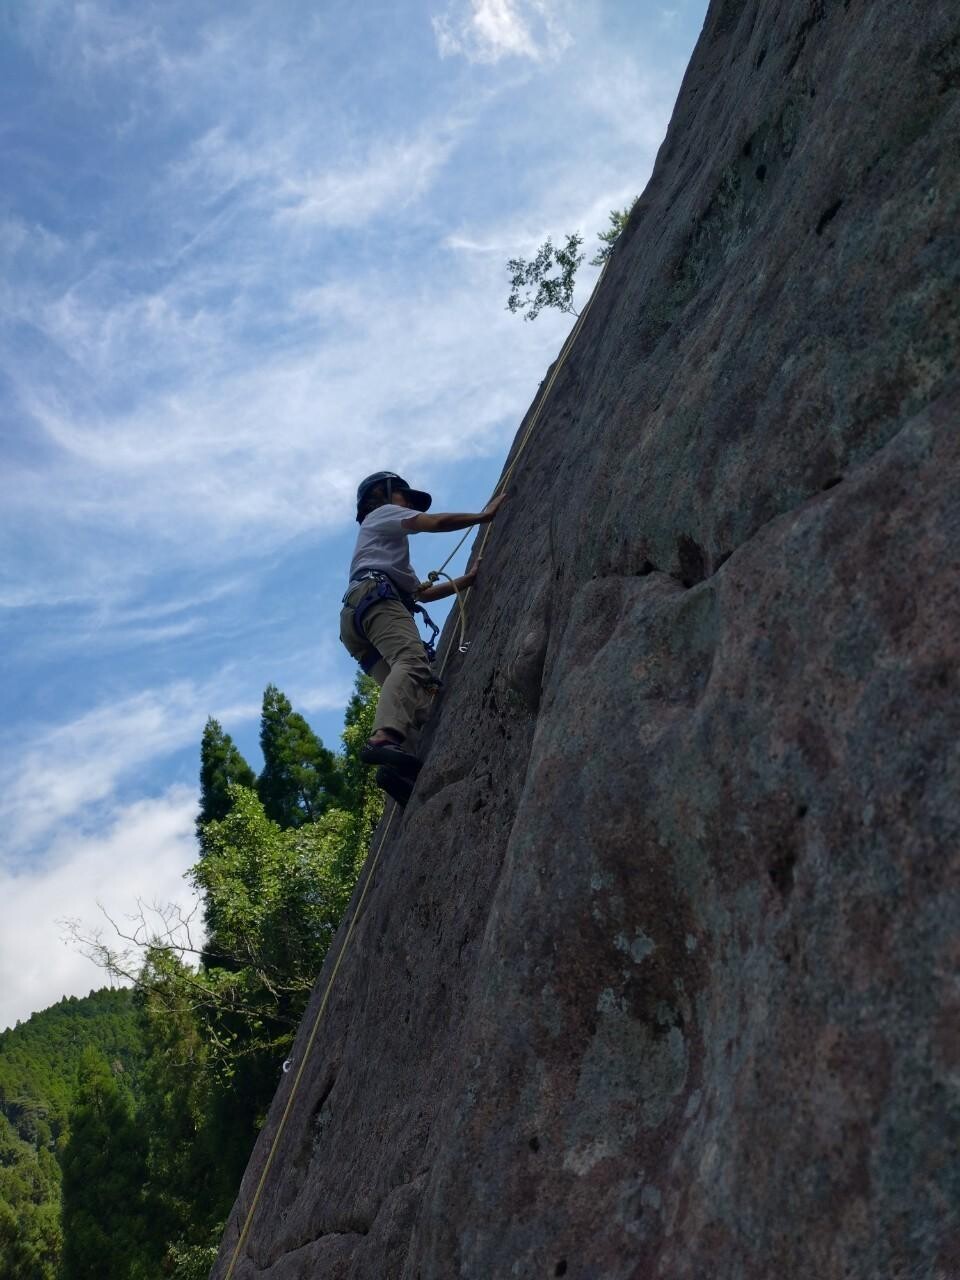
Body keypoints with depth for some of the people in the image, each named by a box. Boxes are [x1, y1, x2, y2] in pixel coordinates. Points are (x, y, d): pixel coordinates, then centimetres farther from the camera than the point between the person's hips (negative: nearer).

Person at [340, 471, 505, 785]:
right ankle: (385, 739, -60)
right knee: (412, 662, -34)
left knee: (415, 693, -12)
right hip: (375, 596, -9)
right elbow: (436, 522, 6)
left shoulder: (388, 544, 46)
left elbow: (422, 592, 42)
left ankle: (396, 768, -37)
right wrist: (484, 515, 17)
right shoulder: (383, 513, 22)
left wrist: (469, 579, 43)